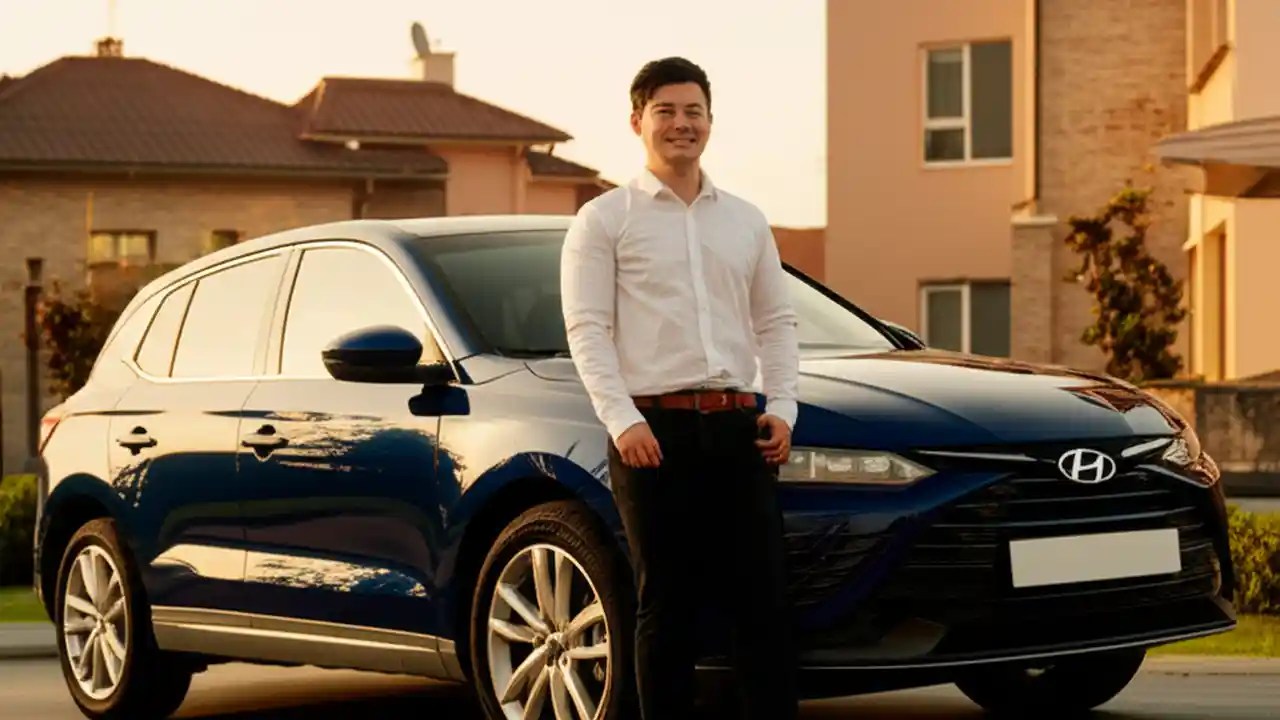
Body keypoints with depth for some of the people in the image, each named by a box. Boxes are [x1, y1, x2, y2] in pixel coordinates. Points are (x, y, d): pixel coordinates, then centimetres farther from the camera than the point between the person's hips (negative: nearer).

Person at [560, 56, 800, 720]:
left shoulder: (746, 221, 17)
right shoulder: (604, 219, 3)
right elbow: (588, 329, -4)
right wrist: (622, 419, -15)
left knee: (765, 600, 2)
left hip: (738, 424, 4)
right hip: (653, 427, -4)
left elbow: (775, 322, 18)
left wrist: (781, 408, 3)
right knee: (666, 607, 0)